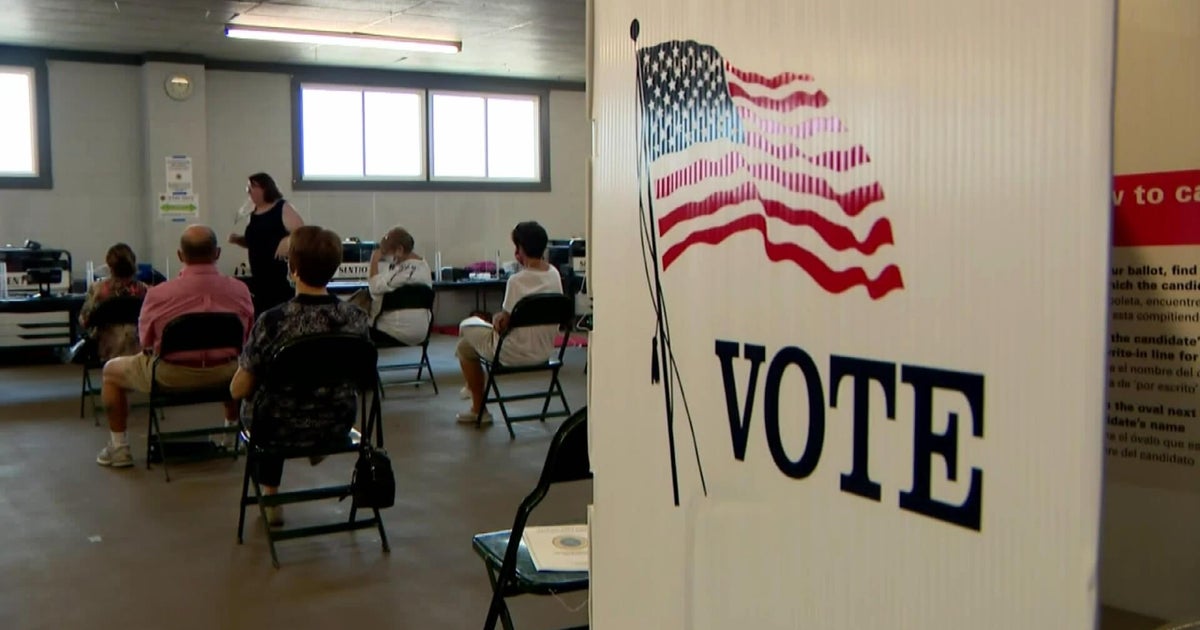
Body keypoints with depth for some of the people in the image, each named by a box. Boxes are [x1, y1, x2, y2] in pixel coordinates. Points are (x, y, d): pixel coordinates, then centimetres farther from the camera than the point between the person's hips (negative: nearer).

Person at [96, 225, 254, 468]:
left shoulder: (158, 294, -18)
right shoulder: (240, 290, -11)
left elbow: (146, 343, -4)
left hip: (171, 377, -2)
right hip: (224, 375, 3)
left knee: (111, 370, 25)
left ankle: (119, 447, 28)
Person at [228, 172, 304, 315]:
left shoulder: (283, 208, -7)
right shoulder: (255, 212, 14)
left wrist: (287, 242, -30)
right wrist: (238, 239, 9)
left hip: (280, 276, -8)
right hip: (259, 276, 8)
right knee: (260, 313, 8)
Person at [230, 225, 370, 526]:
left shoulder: (272, 322, -26)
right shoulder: (356, 318, -16)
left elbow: (239, 390, -16)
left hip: (283, 428, -2)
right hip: (338, 425, 3)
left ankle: (270, 498, 36)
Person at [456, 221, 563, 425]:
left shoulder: (517, 281, -24)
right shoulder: (554, 275, -2)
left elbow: (504, 324, -17)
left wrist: (496, 318, 4)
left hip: (516, 352, -8)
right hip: (546, 350, 8)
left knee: (465, 346, 15)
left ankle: (479, 410, 23)